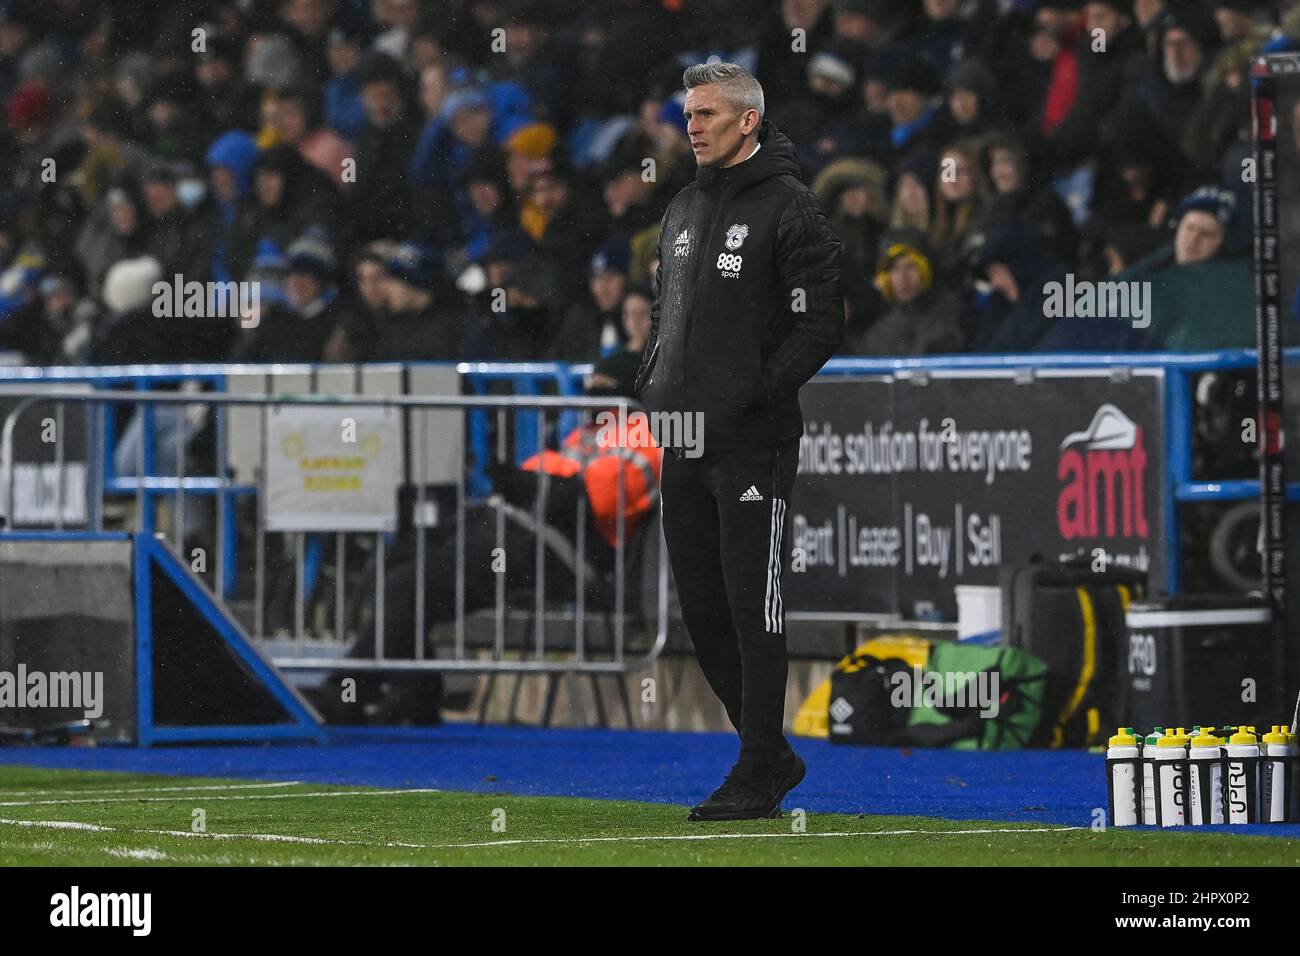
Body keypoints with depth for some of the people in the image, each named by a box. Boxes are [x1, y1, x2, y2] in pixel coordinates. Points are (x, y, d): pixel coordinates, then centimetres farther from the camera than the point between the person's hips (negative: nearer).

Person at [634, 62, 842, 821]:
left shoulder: (791, 209, -7)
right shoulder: (684, 209, 17)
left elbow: (822, 325, -12)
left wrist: (752, 394, -17)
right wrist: (652, 385, 9)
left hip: (755, 444, -8)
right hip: (685, 444, 8)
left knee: (754, 608, -6)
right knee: (703, 607, 9)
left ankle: (759, 777, -1)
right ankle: (772, 753, 22)